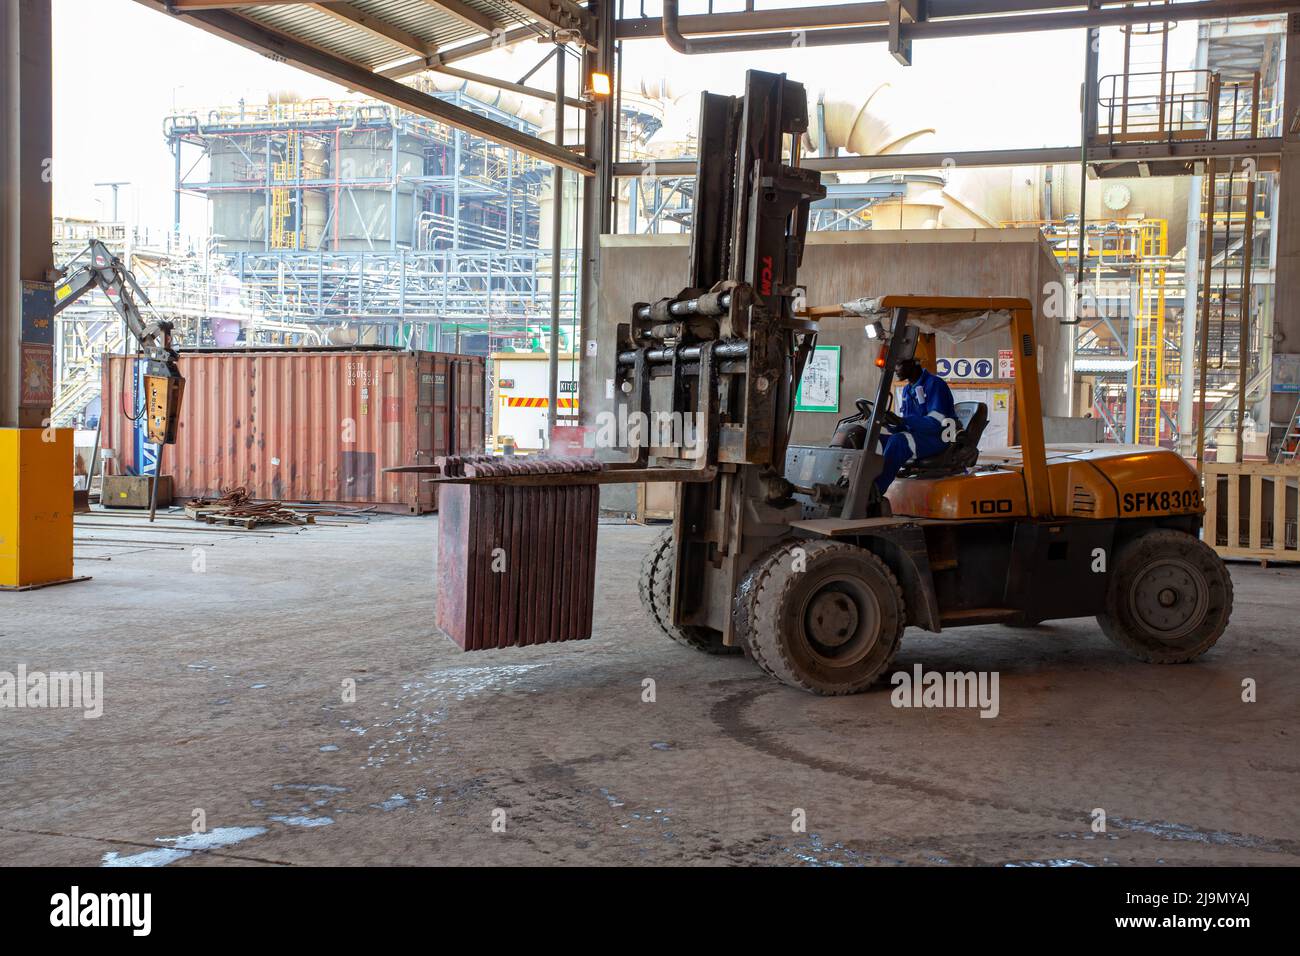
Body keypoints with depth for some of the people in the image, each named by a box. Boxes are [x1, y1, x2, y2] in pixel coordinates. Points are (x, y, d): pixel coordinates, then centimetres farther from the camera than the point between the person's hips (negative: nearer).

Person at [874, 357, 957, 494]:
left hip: (938, 438, -9)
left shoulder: (935, 384, -13)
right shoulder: (907, 389, 15)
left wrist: (901, 421, -31)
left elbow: (935, 423, -23)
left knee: (897, 442, -34)